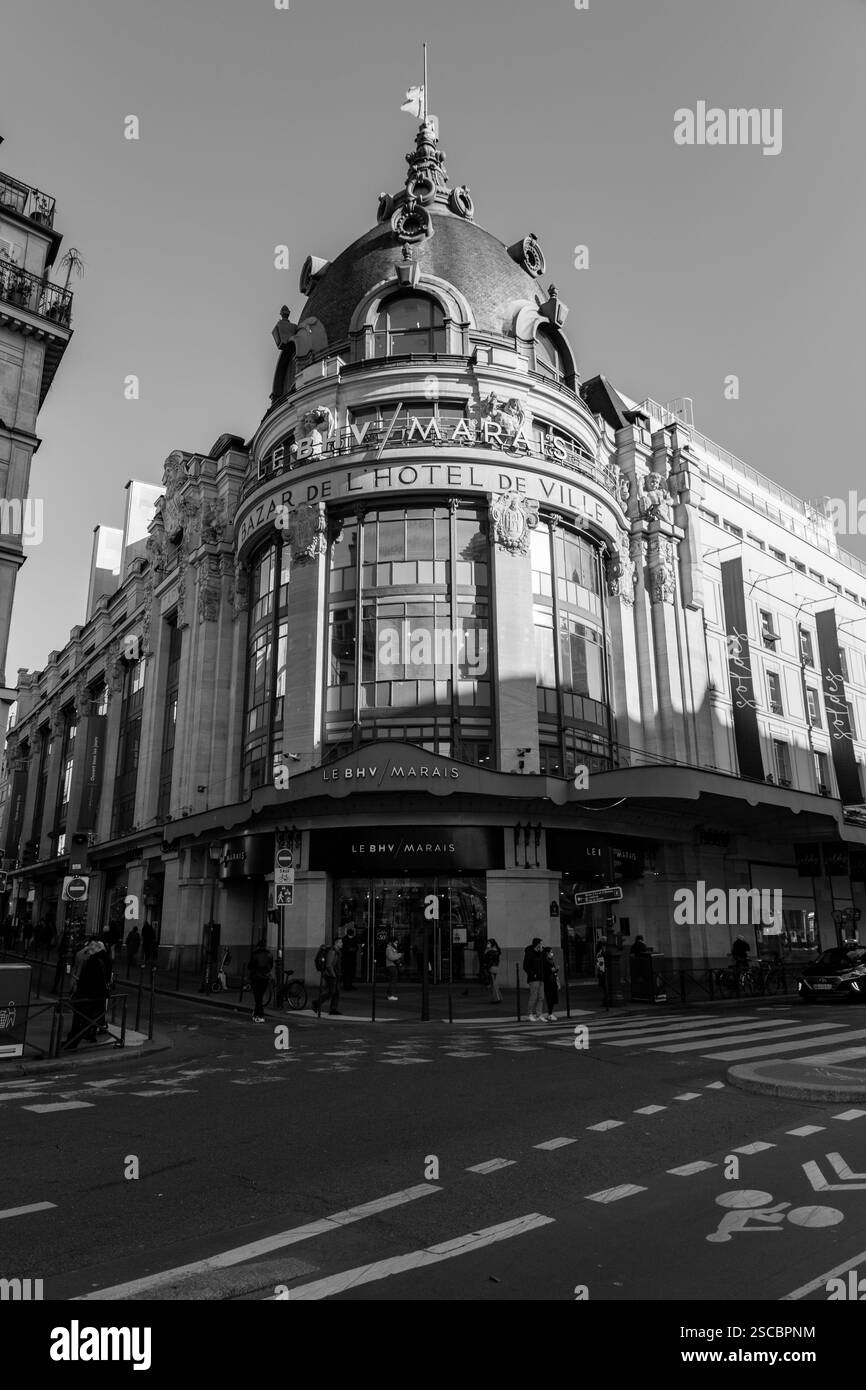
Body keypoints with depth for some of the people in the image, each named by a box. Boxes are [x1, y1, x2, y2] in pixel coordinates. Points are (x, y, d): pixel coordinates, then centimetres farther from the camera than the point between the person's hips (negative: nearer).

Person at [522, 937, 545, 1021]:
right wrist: (533, 974, -16)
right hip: (533, 979, -8)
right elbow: (525, 967, -11)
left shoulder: (539, 954, 17)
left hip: (541, 979, 8)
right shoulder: (529, 953, -7)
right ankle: (531, 1014, 2)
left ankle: (539, 1015, 8)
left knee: (541, 997, 4)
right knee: (534, 997, -8)